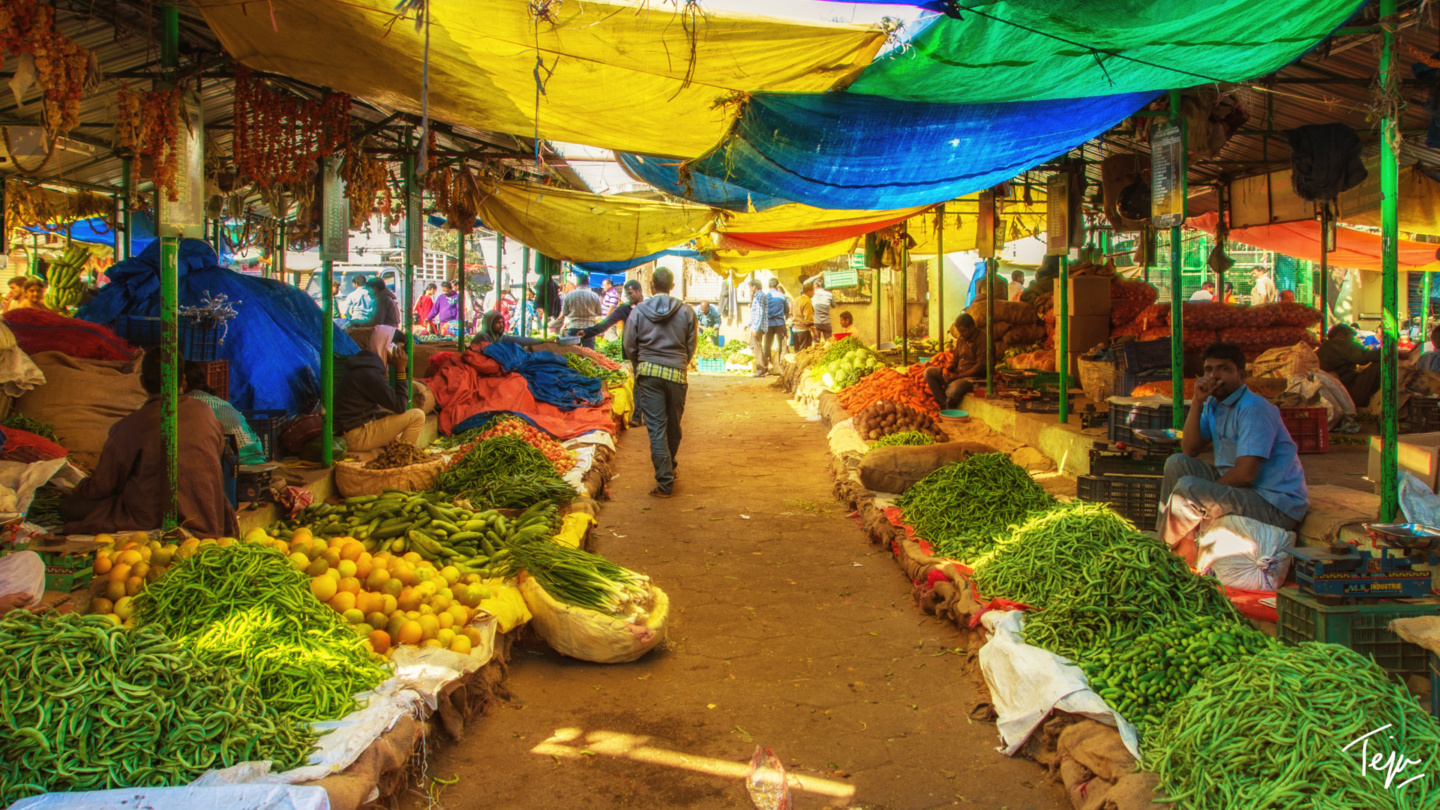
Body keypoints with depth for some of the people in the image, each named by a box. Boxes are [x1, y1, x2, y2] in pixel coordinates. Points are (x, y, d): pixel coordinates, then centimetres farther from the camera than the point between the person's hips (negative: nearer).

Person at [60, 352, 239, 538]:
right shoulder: (203, 411, 1)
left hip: (150, 521, -5)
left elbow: (103, 486, 1)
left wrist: (80, 488, 25)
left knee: (69, 506, 8)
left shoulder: (130, 426, -10)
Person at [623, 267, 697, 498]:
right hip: (677, 374, 1)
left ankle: (665, 482, -5)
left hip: (648, 373, -1)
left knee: (656, 428, 0)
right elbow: (691, 347, 5)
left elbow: (630, 348, 3)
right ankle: (670, 468, 35)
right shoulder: (686, 312, 1)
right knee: (673, 426, 17)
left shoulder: (638, 311, 0)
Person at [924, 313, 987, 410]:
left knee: (954, 389, -38)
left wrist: (958, 376, -19)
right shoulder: (961, 339, 13)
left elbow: (980, 367, -18)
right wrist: (947, 369, -3)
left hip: (973, 377, -9)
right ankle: (944, 405, -14)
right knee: (929, 372, -5)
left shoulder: (981, 339, -12)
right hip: (957, 374, 9)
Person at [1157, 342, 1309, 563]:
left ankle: (1182, 548, -2)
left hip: (1276, 506, -9)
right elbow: (1190, 450, 2)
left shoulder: (1254, 409, -18)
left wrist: (1204, 491, -10)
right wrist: (1197, 401, -5)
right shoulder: (1213, 404, 9)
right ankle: (1165, 535, 4)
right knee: (1177, 463, 5)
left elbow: (1245, 474, -25)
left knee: (1187, 488, -27)